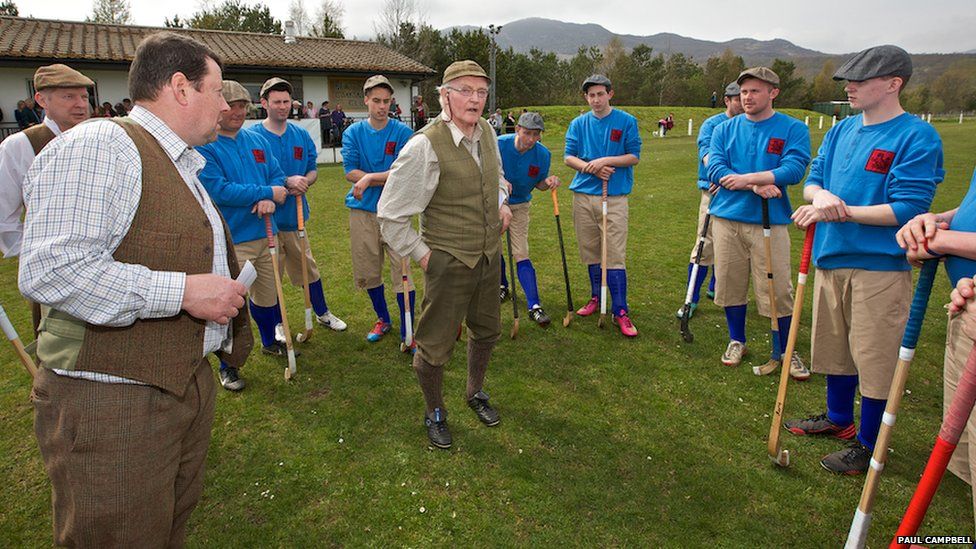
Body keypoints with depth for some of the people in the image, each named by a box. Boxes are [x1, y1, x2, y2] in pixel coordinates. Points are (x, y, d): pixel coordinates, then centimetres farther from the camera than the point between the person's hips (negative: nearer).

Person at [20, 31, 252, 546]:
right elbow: (51, 269, -27)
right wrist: (182, 291, -24)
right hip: (111, 401, -9)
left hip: (188, 382, 9)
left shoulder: (179, 163, 18)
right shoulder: (97, 145, -16)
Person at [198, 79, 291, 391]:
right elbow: (219, 191, -20)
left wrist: (270, 201, -14)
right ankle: (228, 366, 19)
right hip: (230, 240, -6)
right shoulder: (203, 147, -11)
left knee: (267, 295, 20)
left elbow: (277, 175, 9)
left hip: (265, 234, 6)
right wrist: (267, 192, -16)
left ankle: (270, 341, 44)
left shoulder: (257, 142, 10)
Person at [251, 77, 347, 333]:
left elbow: (313, 169, 10)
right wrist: (287, 182, -24)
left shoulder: (302, 135, 6)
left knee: (308, 267, 16)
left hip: (295, 215, 4)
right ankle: (277, 324, 26)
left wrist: (304, 183, -12)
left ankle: (322, 313, 33)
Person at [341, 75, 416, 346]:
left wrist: (369, 178, -15)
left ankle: (407, 331, 5)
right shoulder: (353, 133, 5)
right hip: (362, 211, 3)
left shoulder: (403, 132, -1)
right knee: (367, 272, 12)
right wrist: (388, 178, -12)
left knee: (402, 271, -6)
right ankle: (383, 319, 33)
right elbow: (350, 172, -6)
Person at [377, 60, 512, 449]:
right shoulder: (425, 146, -20)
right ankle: (435, 414, 33)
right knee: (435, 346, 6)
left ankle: (476, 393, 49)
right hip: (449, 262, -7)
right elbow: (390, 215, -16)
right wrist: (421, 254, -12)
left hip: (489, 257, 7)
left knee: (486, 331, 22)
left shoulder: (486, 132, 3)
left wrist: (501, 201, 5)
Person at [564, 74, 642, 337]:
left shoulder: (626, 121, 3)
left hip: (614, 197, -3)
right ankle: (597, 297, 29)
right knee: (590, 253, 12)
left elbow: (634, 156, 0)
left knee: (615, 255, -7)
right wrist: (591, 168, -11)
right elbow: (569, 157, 6)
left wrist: (605, 161, -13)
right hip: (583, 195, 3)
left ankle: (620, 311, -3)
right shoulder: (578, 124, 10)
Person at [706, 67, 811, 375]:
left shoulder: (793, 129, 2)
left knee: (777, 289, 0)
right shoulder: (724, 130, 9)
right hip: (727, 219, 3)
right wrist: (758, 186, -16)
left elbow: (794, 170, -12)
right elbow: (716, 170, -5)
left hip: (770, 222, -2)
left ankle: (783, 351, 19)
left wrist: (746, 178, -17)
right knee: (730, 284, 10)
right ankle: (737, 341, 29)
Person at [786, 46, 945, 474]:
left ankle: (868, 444, 21)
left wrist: (843, 211, -22)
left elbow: (906, 208, -17)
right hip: (831, 259, 7)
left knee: (875, 358, 3)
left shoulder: (917, 138, -11)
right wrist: (823, 195, -11)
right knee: (834, 345, 20)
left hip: (880, 266, -7)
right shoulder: (841, 130, 10)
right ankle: (838, 419, 40)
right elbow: (811, 181, 11)